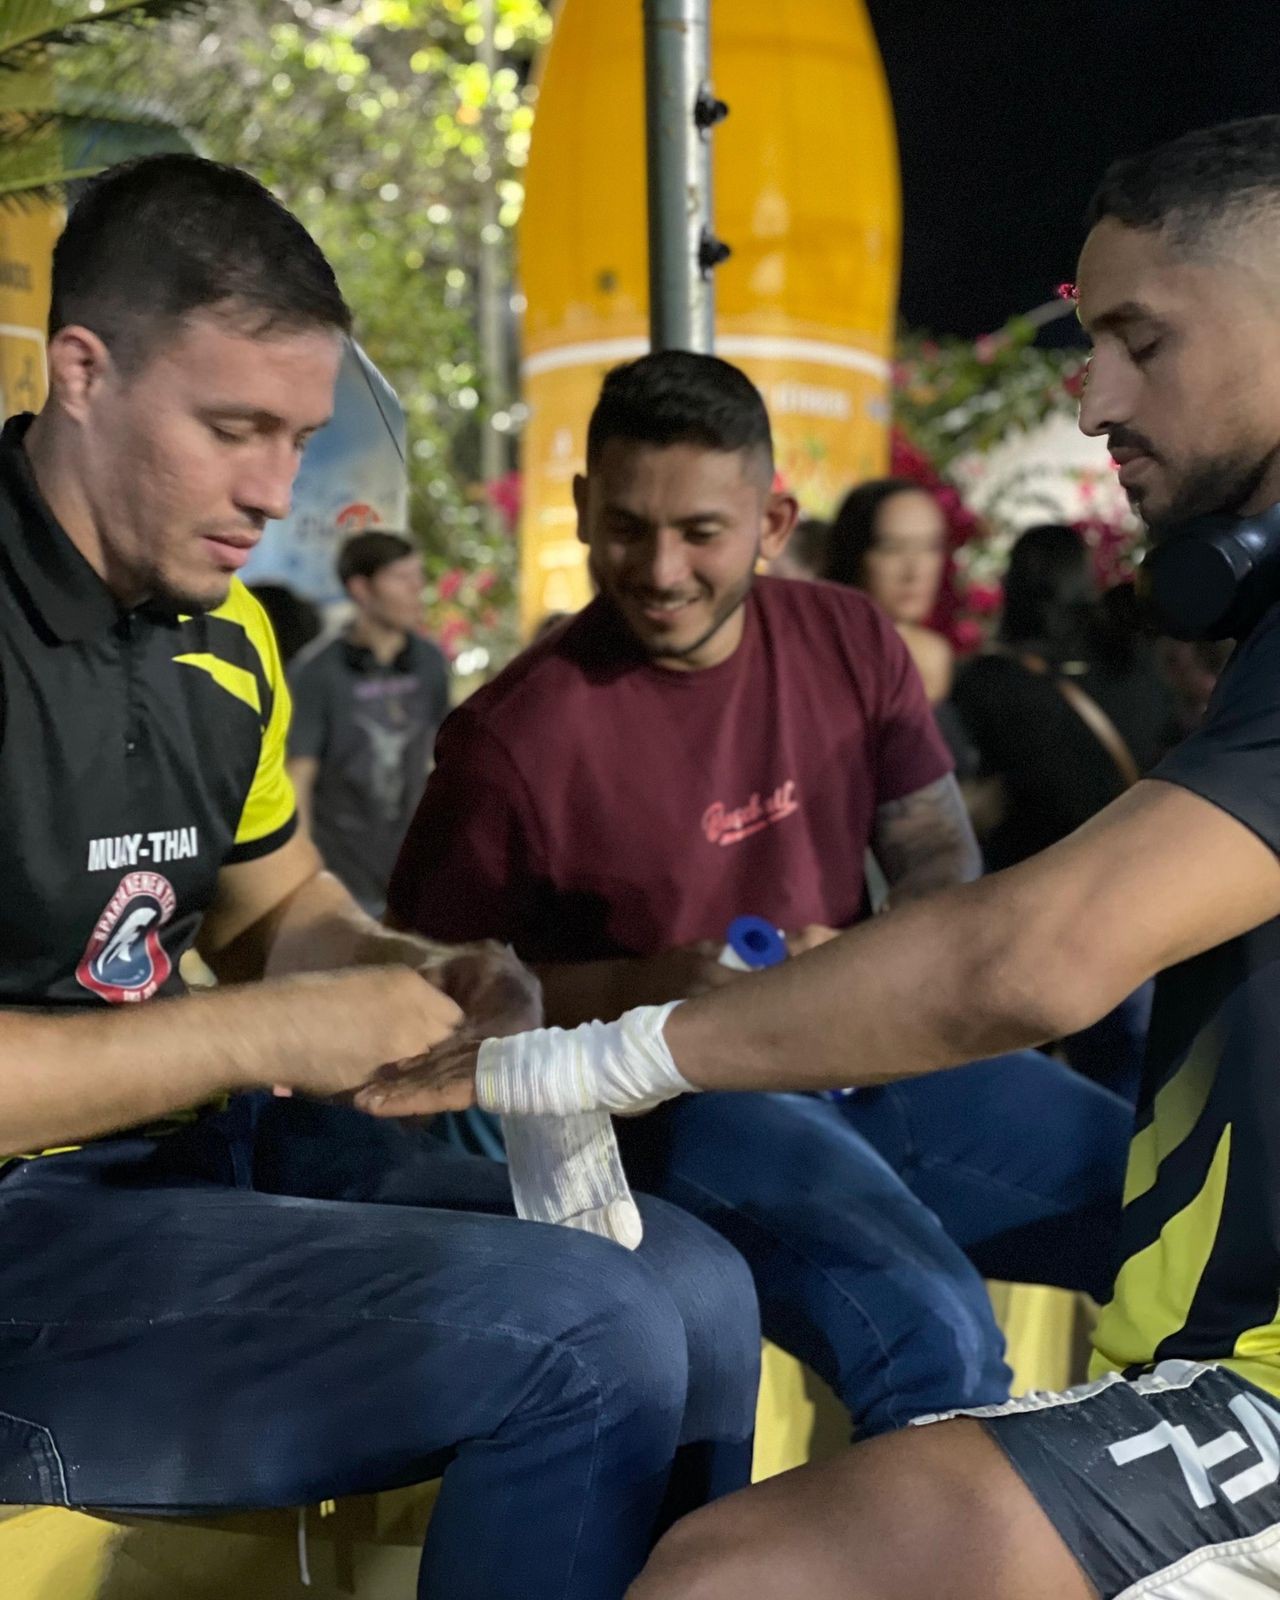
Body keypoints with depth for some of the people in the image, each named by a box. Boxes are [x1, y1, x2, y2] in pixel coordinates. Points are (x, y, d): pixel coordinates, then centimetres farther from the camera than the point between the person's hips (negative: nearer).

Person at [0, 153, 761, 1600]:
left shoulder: (225, 638, 9)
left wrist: (424, 985, 0)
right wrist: (253, 1039, -21)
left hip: (200, 1141, 8)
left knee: (692, 1288, -1)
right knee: (584, 1337, -22)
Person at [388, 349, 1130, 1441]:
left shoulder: (848, 642, 3)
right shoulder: (517, 737, -12)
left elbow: (941, 857, 9)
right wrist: (636, 992, -19)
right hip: (677, 1102, -6)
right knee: (934, 1339, -32)